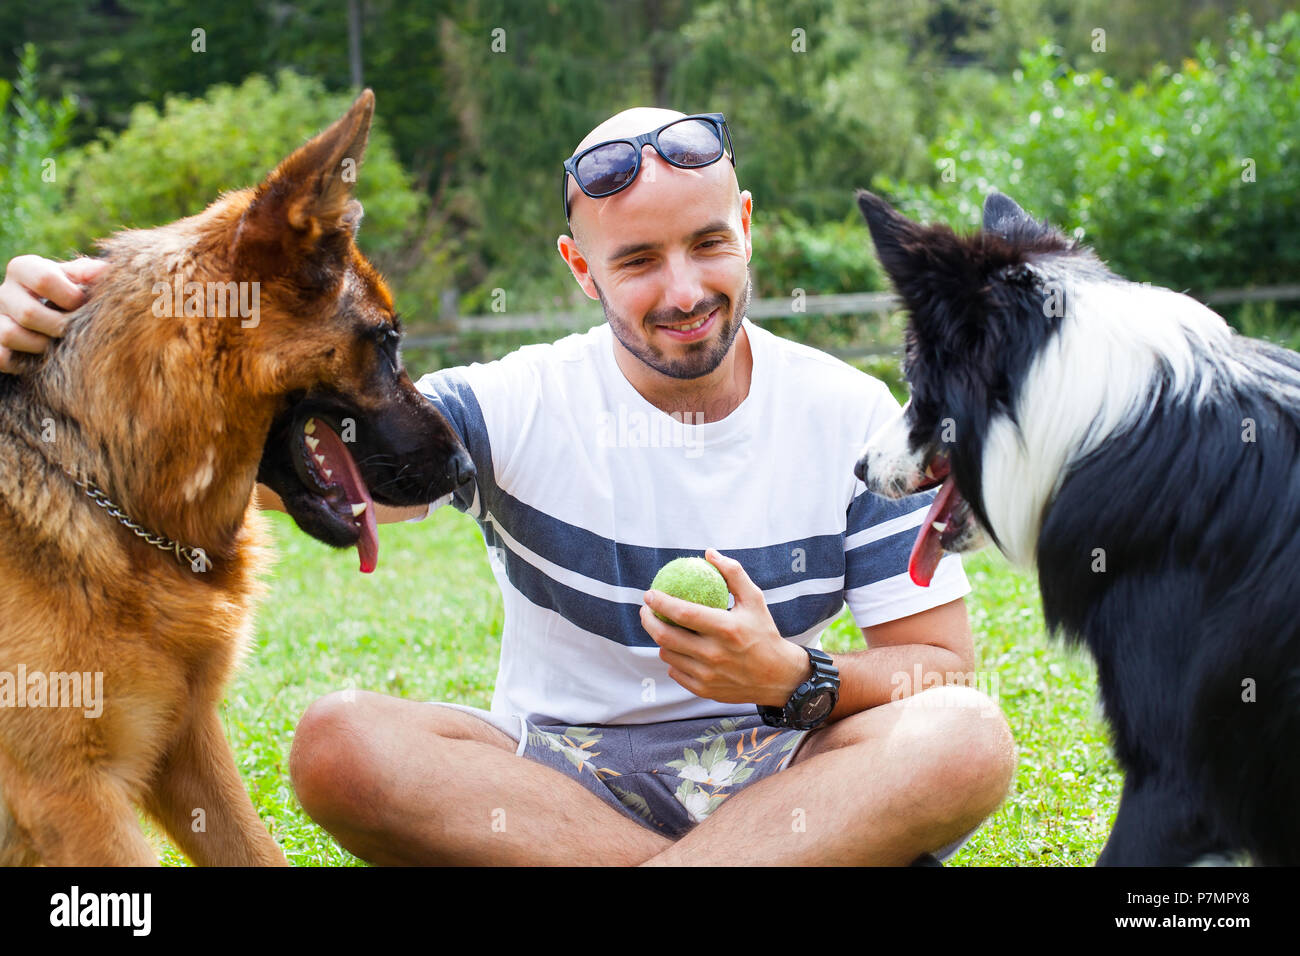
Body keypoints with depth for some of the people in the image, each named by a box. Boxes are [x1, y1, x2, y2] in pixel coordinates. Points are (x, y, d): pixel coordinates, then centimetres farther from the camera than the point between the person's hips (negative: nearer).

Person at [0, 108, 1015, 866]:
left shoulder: (852, 418, -1)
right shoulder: (520, 408, -4)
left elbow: (942, 666, 0)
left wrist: (792, 678, -21)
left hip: (776, 771, 0)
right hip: (558, 774, 0)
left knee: (968, 738, -30)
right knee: (341, 743, -28)